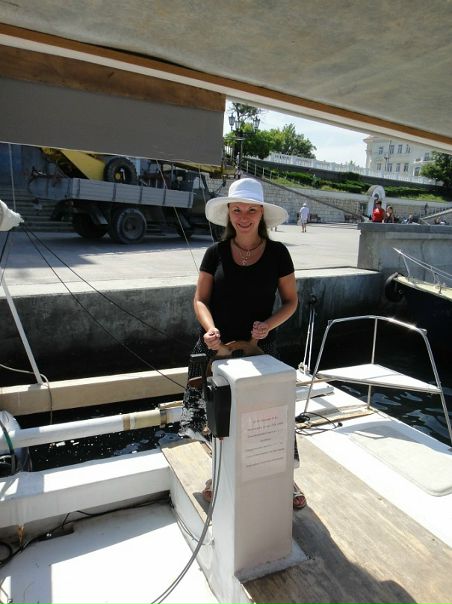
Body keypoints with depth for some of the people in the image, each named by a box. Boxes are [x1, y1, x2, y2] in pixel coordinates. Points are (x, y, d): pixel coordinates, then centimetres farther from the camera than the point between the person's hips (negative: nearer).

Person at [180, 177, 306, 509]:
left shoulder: (277, 253, -3)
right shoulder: (216, 253, -1)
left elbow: (291, 300, 3)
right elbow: (201, 299, 0)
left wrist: (269, 324, -16)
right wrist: (210, 327, -20)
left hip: (260, 349, -1)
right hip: (218, 348, 1)